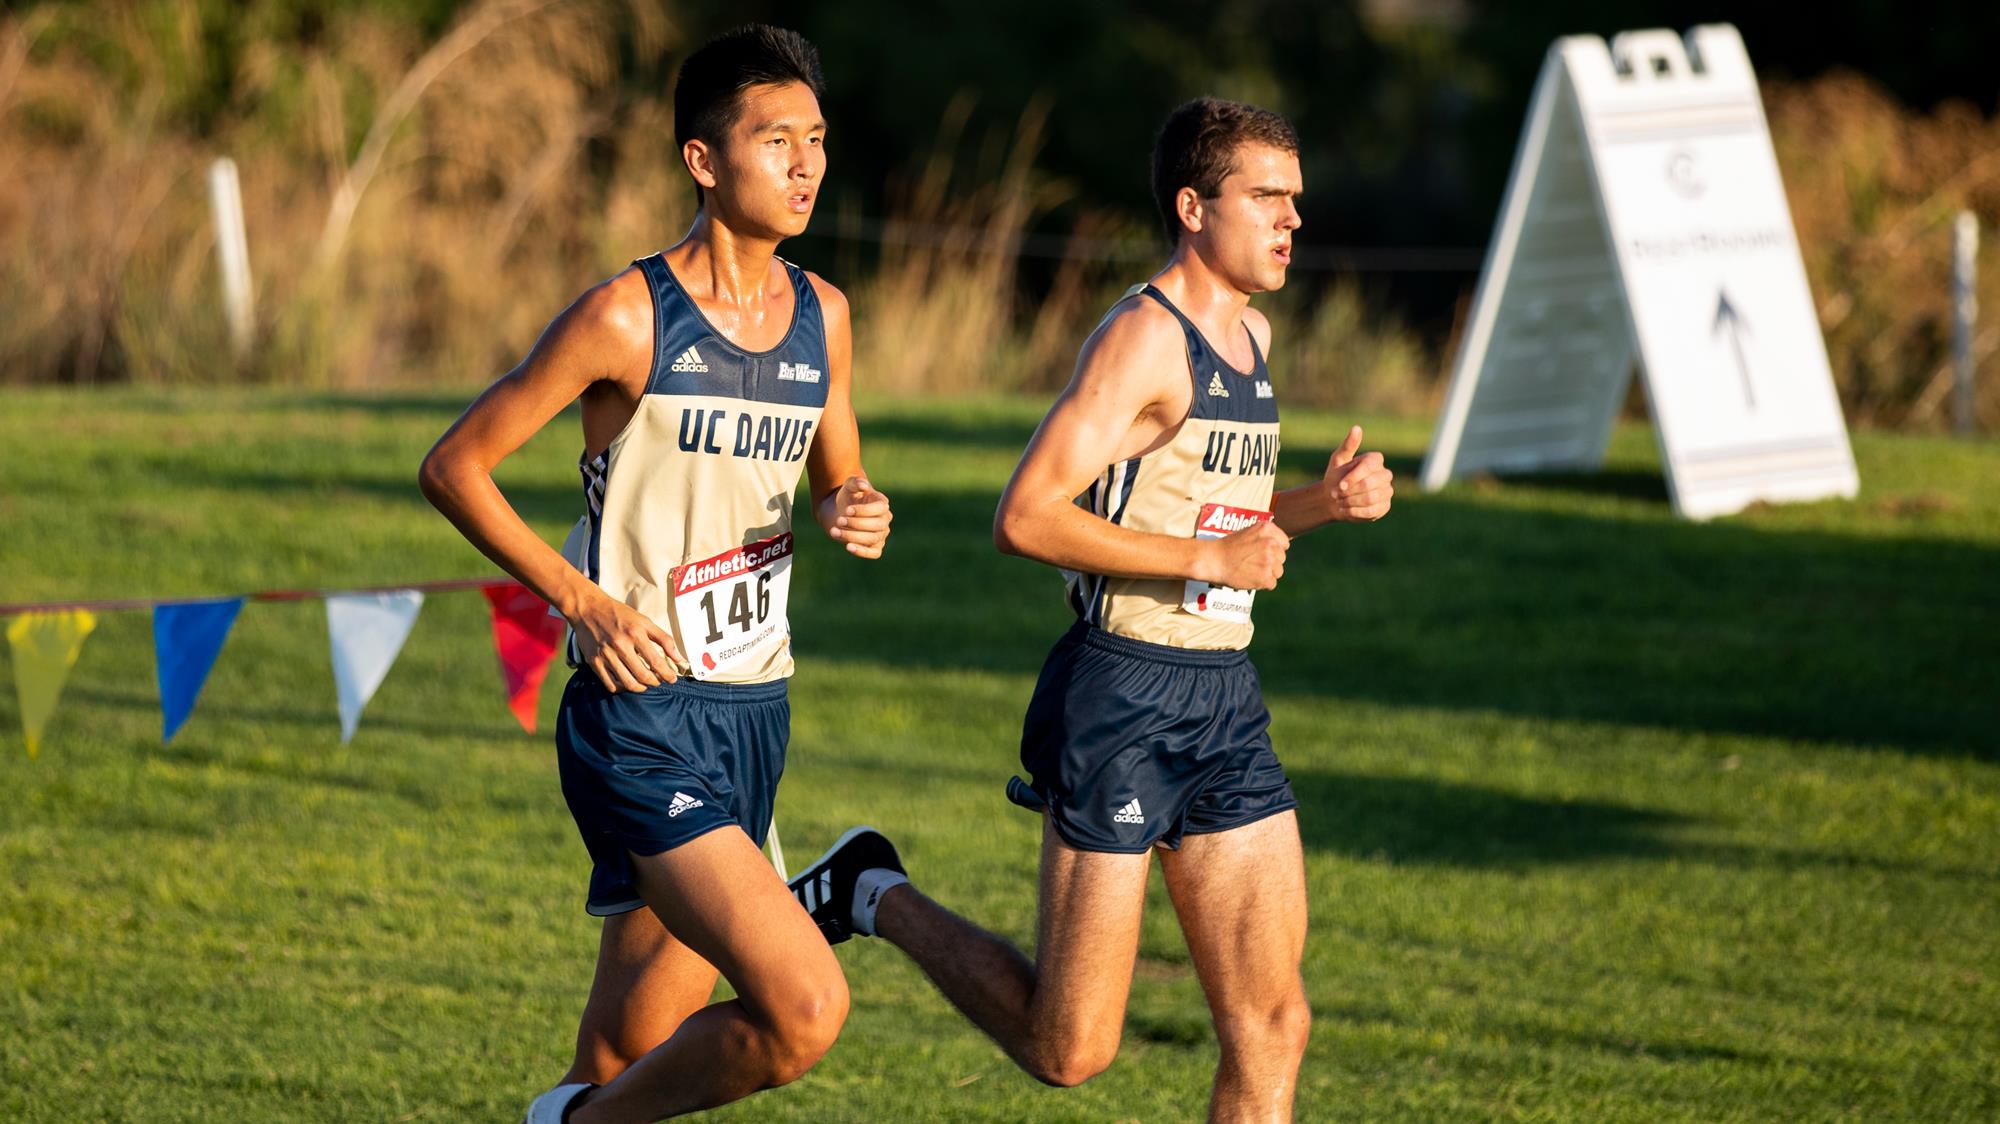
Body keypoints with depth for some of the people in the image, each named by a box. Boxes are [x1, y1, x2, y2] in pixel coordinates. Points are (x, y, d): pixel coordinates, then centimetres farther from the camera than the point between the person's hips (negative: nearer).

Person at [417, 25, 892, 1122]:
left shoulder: (822, 316, 9)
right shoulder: (628, 317, -10)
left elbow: (839, 481, 24)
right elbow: (453, 464, -4)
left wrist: (860, 512, -1)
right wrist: (582, 599, -14)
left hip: (754, 709, 7)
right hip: (642, 714, -7)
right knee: (805, 1009, -21)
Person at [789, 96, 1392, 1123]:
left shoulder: (1250, 334, 15)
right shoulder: (1144, 338, -13)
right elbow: (1024, 518, -22)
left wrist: (1321, 502, 11)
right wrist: (1210, 557, -20)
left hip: (1223, 700, 8)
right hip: (1122, 698, -8)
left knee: (1271, 1026, 1)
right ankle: (875, 895, 21)